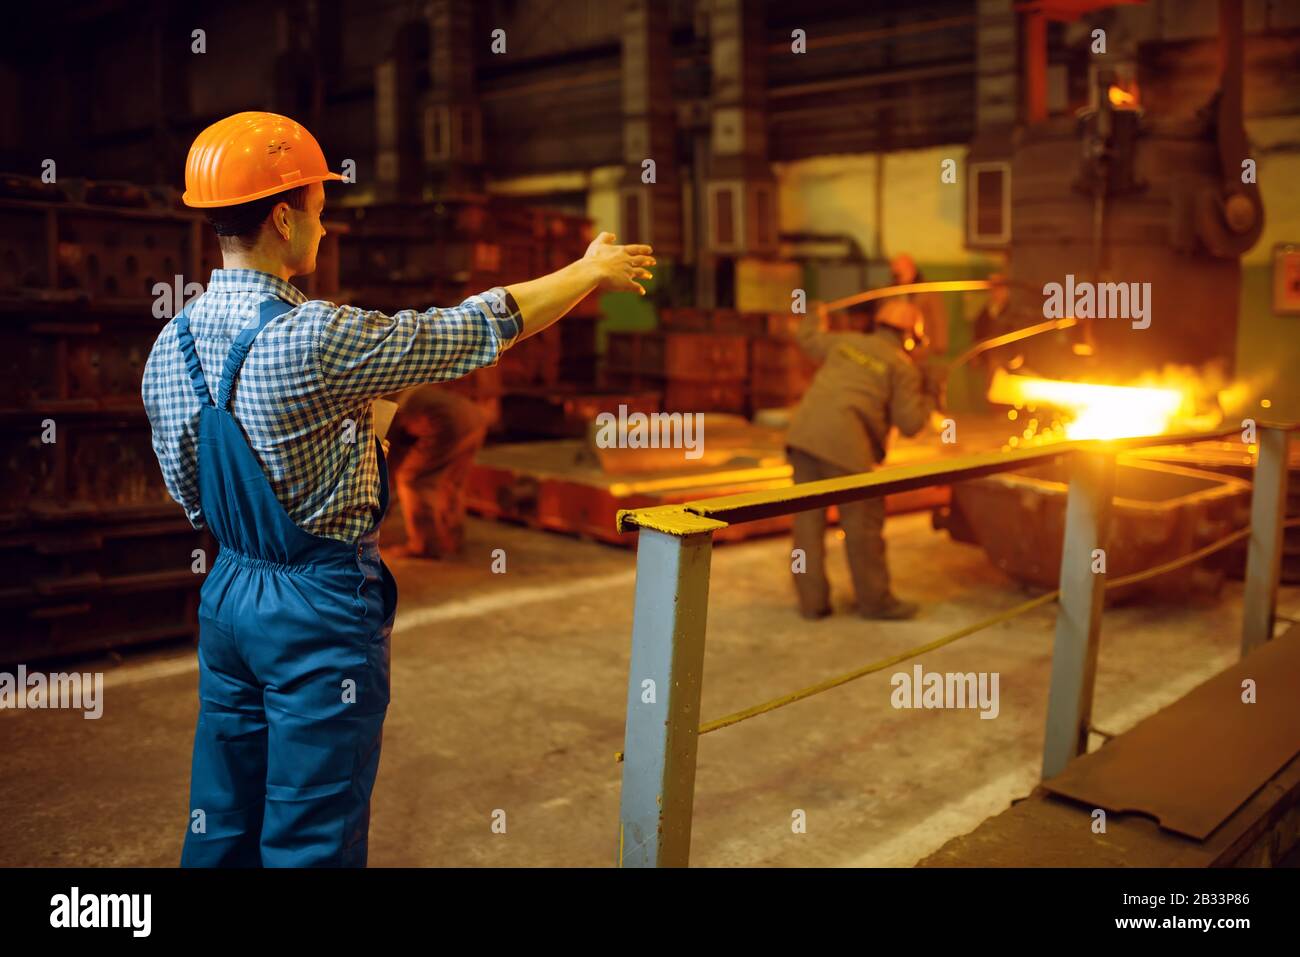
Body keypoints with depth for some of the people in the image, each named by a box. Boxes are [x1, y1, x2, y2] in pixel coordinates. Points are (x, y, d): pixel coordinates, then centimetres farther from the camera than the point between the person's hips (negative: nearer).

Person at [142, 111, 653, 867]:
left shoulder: (172, 346, 0)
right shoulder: (314, 338, -23)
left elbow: (190, 494, 11)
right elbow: (482, 328, -15)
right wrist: (592, 271, 1)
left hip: (227, 596, 8)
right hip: (322, 608, -7)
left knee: (223, 825, 20)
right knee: (310, 838, 7)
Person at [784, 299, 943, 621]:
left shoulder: (847, 342, 21)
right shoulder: (903, 367, 6)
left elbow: (810, 339, 39)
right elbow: (909, 423, 2)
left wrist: (814, 318, 60)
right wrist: (929, 395, 20)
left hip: (803, 434, 6)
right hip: (844, 446, -6)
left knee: (809, 518, 10)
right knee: (862, 523, 5)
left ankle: (811, 599, 15)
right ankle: (875, 600, 16)